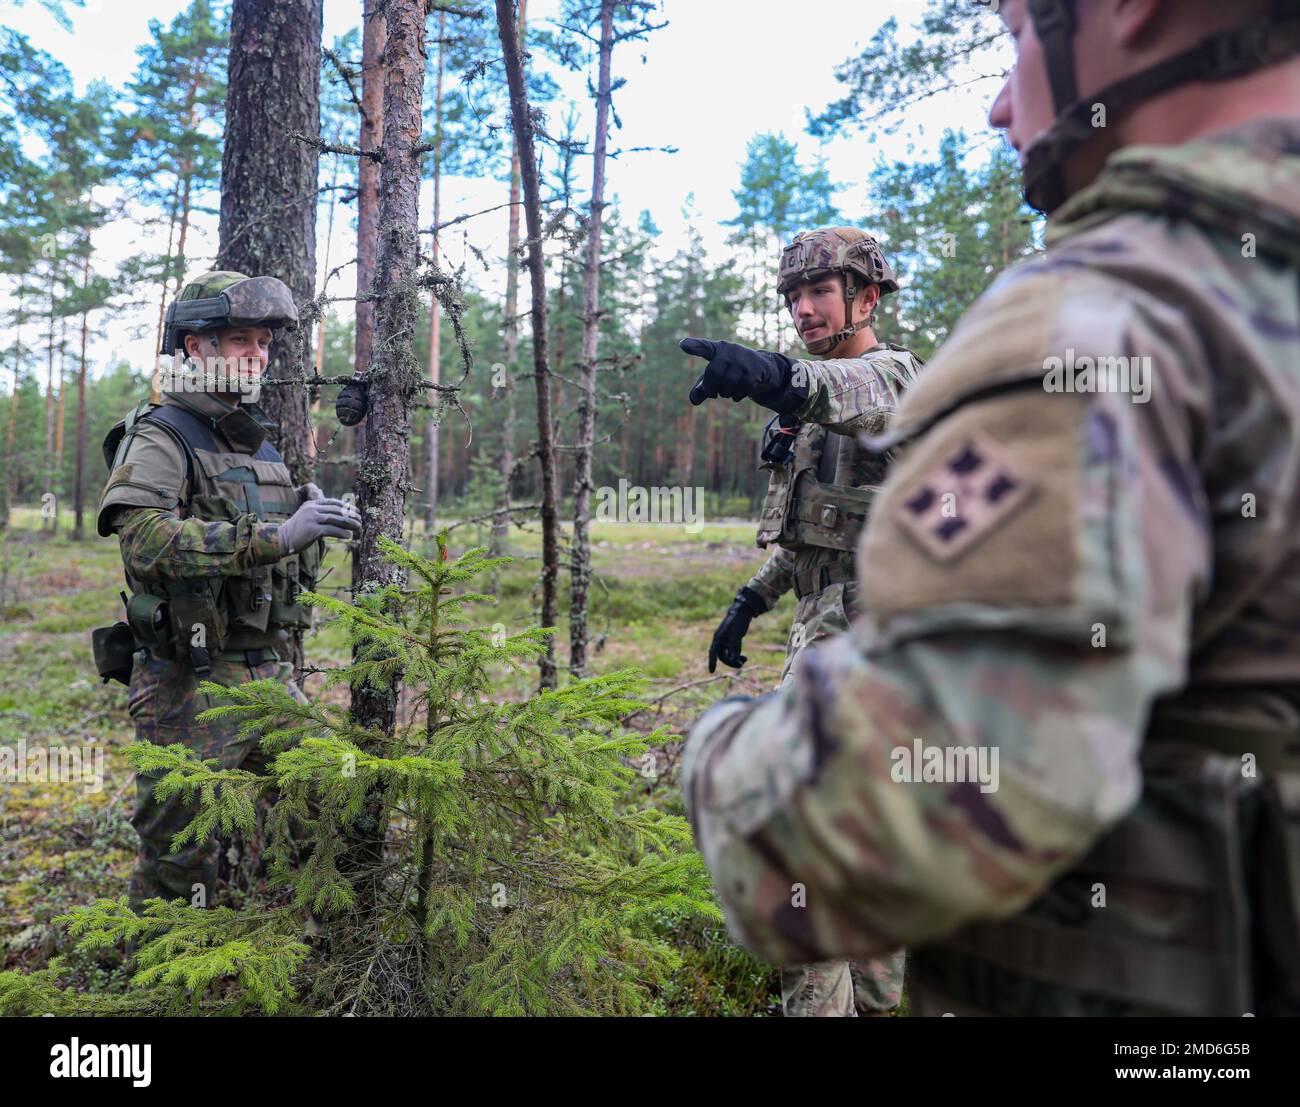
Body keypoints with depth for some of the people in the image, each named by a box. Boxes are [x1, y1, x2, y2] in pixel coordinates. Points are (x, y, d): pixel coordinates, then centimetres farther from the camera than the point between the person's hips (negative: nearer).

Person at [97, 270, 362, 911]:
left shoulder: (261, 443, 17)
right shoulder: (158, 440, -7)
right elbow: (147, 543, -27)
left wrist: (313, 529, 3)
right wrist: (274, 535, -32)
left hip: (272, 673, 7)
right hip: (189, 685, -7)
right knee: (180, 861, 2)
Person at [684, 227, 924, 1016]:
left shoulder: (893, 374, -11)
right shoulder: (822, 391, 17)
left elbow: (864, 396, -39)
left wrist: (783, 380, -58)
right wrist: (752, 597, 14)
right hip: (832, 620, 10)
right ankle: (874, 995, 35)